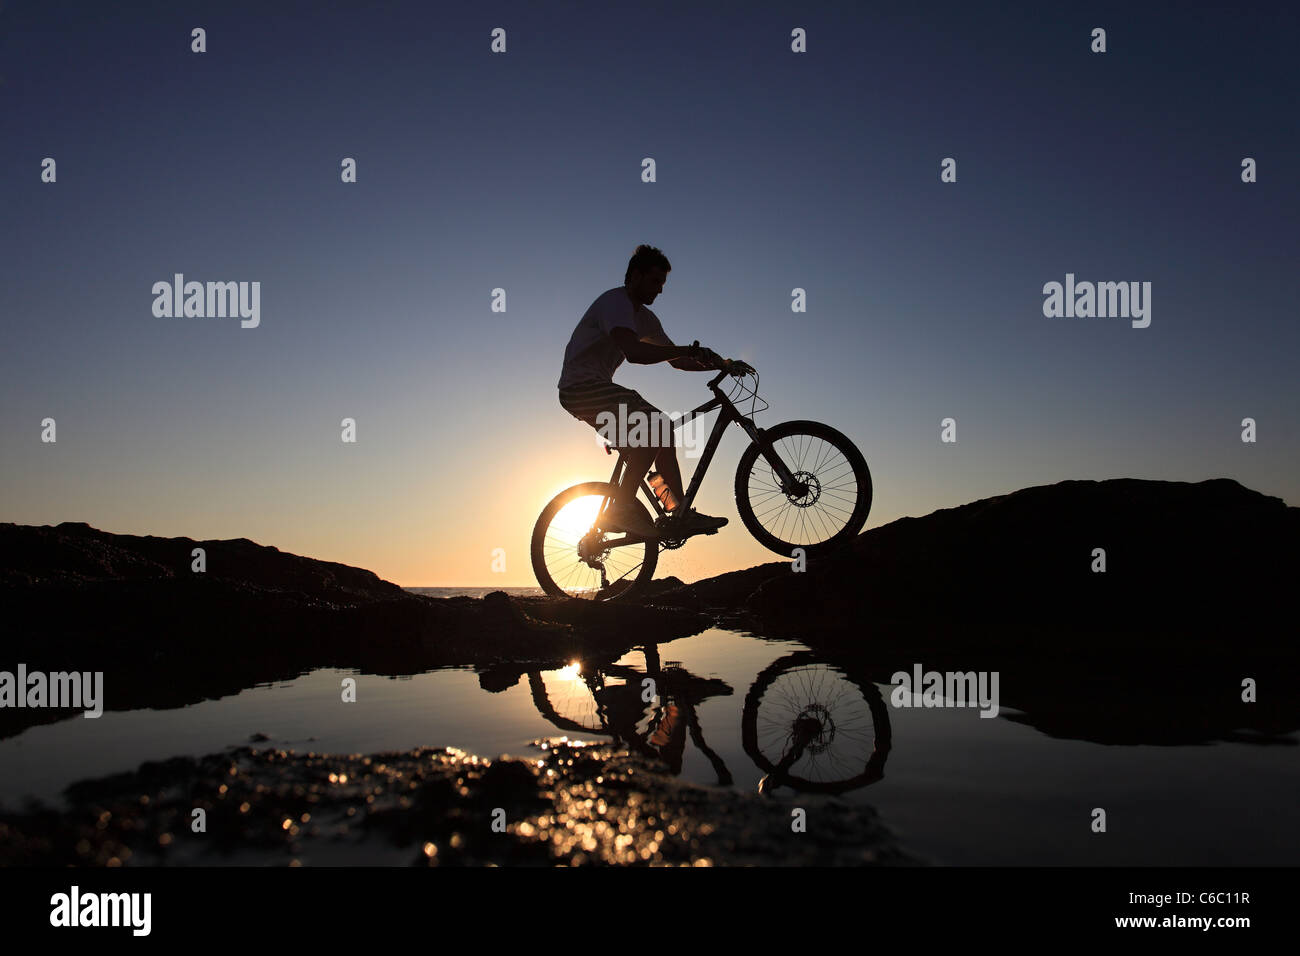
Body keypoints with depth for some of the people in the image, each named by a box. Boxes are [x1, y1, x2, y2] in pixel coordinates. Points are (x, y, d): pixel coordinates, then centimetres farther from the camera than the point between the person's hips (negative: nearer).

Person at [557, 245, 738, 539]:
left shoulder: (645, 317, 17)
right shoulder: (615, 302, -14)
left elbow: (677, 361, 18)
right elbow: (634, 352, -31)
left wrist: (719, 364, 3)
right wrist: (689, 350, -28)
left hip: (596, 388, 10)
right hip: (581, 387, -10)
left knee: (663, 429, 5)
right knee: (656, 423, -23)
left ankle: (679, 514, 3)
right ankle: (622, 508, -22)